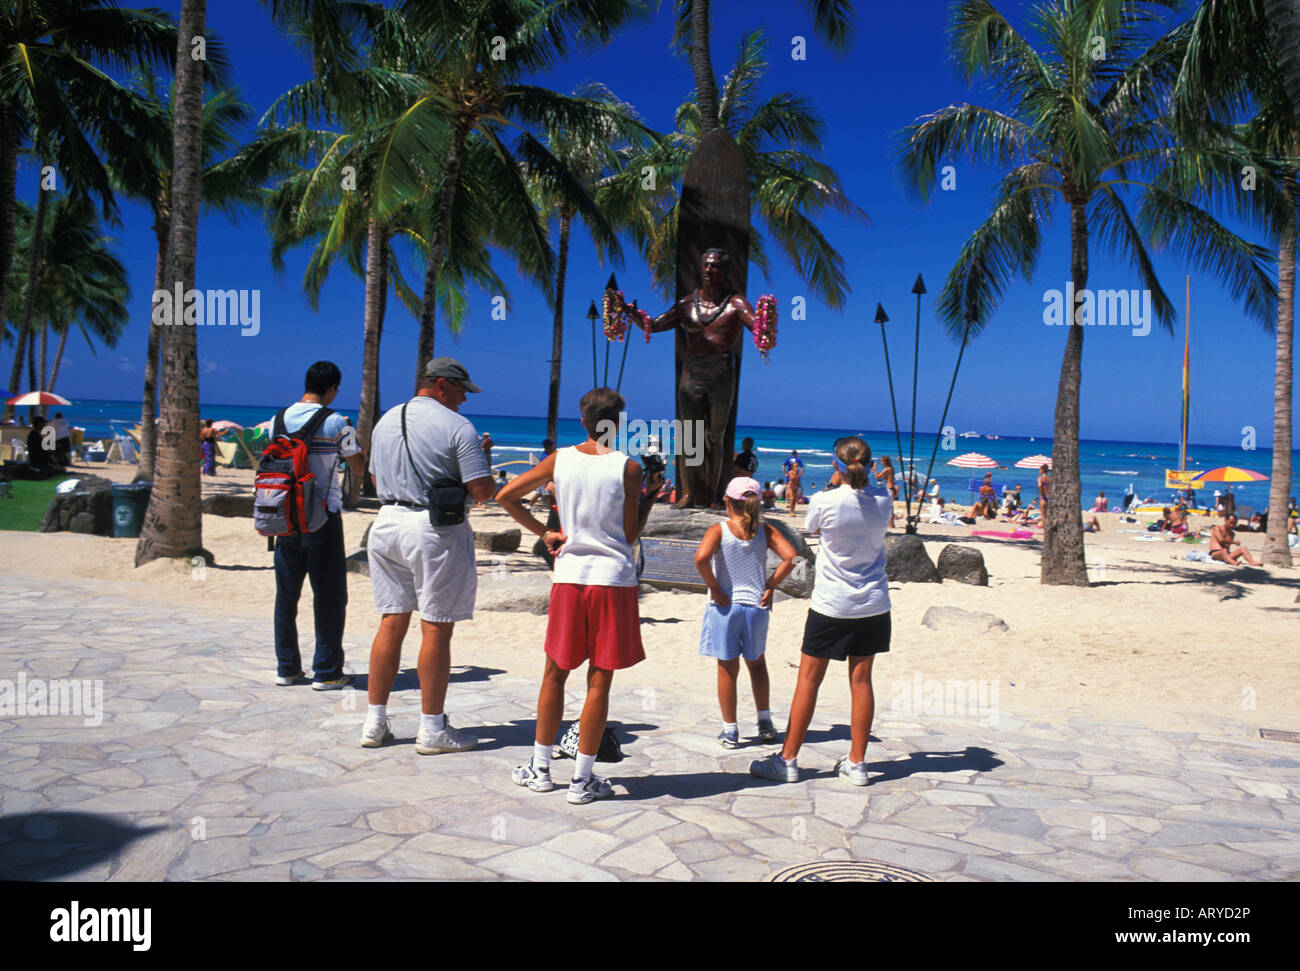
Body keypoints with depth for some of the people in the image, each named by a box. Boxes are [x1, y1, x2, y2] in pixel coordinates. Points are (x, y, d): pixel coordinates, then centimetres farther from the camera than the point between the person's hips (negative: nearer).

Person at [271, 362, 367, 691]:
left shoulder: (280, 418, 6)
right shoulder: (334, 422, -9)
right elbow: (360, 469, -1)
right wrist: (359, 447, 17)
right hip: (323, 517, -5)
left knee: (286, 593, 12)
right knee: (329, 596, 2)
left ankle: (287, 668, 18)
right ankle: (326, 672, 5)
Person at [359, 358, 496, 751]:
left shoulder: (385, 421, 13)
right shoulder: (457, 426, -9)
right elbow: (482, 490, -13)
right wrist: (481, 459, 6)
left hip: (388, 523, 7)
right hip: (436, 529, -7)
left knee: (392, 622, 13)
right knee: (436, 627, 1)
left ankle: (375, 722, 19)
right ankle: (432, 729, 8)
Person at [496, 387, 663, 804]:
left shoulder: (560, 459, 3)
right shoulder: (629, 467, -6)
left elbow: (505, 496, 7)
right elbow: (629, 535, -2)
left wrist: (544, 532, 12)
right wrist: (651, 495, 10)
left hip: (569, 575, 3)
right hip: (614, 578, -3)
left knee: (555, 673, 16)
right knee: (599, 682, 4)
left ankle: (540, 768, 23)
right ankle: (583, 778, 10)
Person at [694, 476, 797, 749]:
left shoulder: (718, 530, -9)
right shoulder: (765, 530, -1)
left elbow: (701, 558, -26)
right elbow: (790, 557, -12)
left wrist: (713, 587, -13)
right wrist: (770, 586, -3)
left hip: (724, 605, -2)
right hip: (757, 606, 2)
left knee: (727, 668, 8)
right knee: (756, 663, 22)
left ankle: (730, 730, 15)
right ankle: (765, 722, 25)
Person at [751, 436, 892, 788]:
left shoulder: (825, 501, -15)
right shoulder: (883, 501, -4)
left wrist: (833, 484, 10)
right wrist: (857, 481, 12)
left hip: (830, 605, -3)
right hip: (873, 605, 4)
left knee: (808, 680, 5)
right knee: (861, 680, 10)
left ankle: (787, 760, 13)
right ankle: (856, 763, 17)